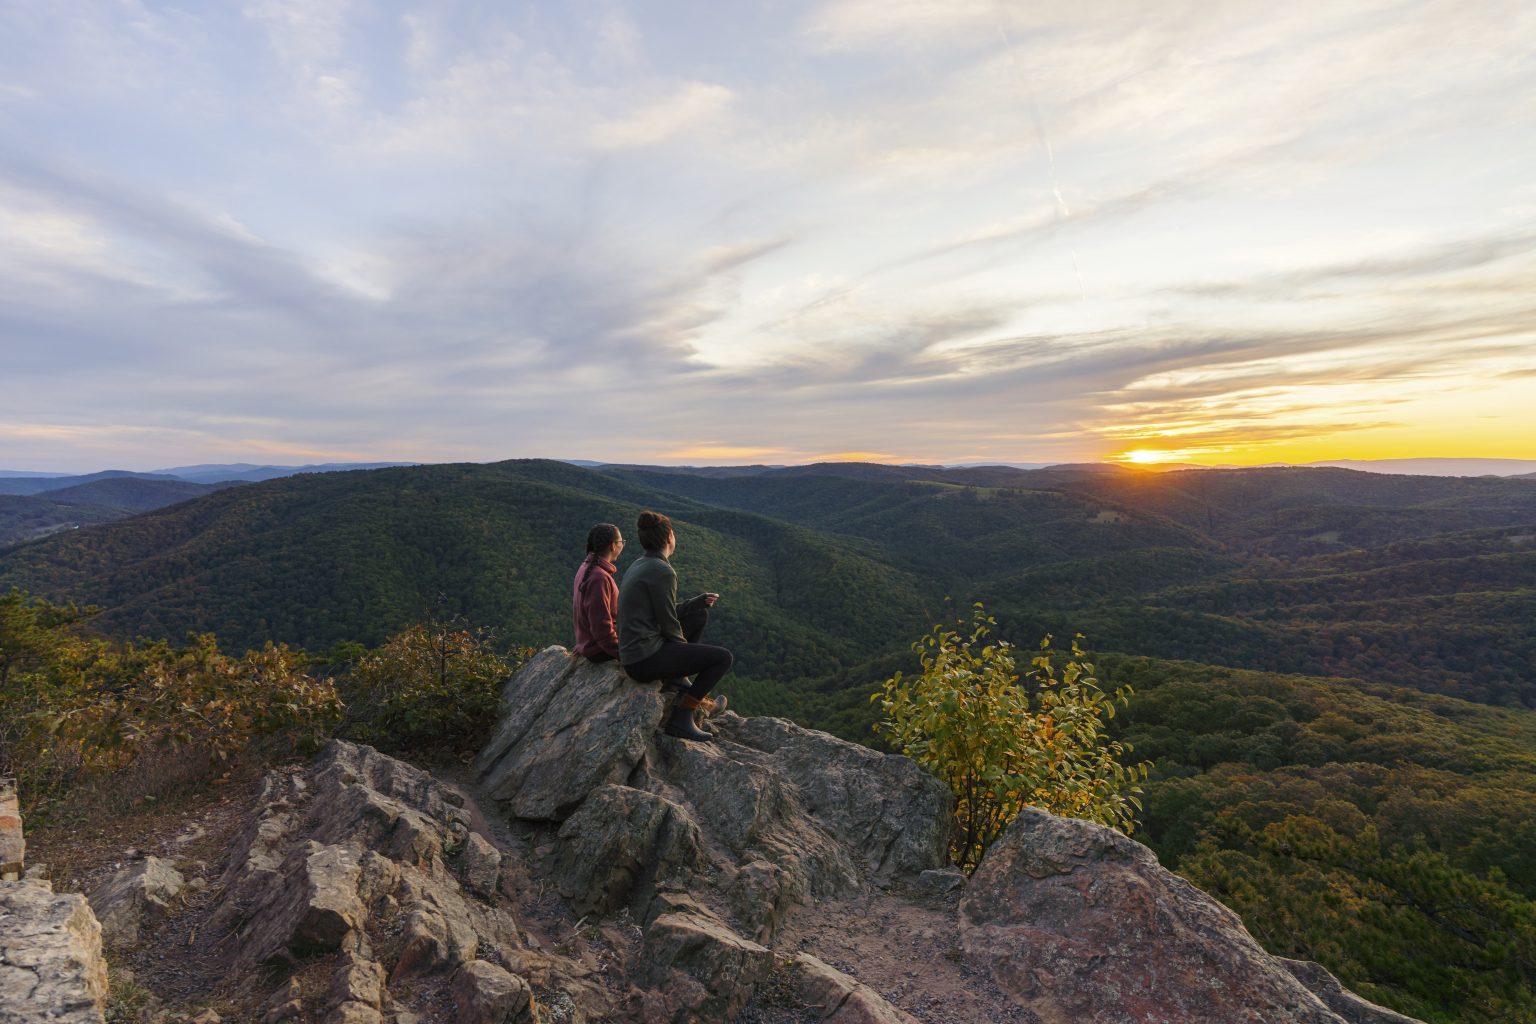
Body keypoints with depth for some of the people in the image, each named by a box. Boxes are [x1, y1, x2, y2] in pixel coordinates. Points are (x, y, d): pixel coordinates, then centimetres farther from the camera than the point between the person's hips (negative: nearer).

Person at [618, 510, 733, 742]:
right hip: (647, 659, -10)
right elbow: (669, 625, -14)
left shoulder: (638, 565, 11)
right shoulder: (662, 571, -18)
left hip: (632, 652, 10)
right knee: (723, 657, -4)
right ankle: (680, 718, 0)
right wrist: (686, 651, 4)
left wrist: (700, 601, 19)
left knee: (699, 614, 20)